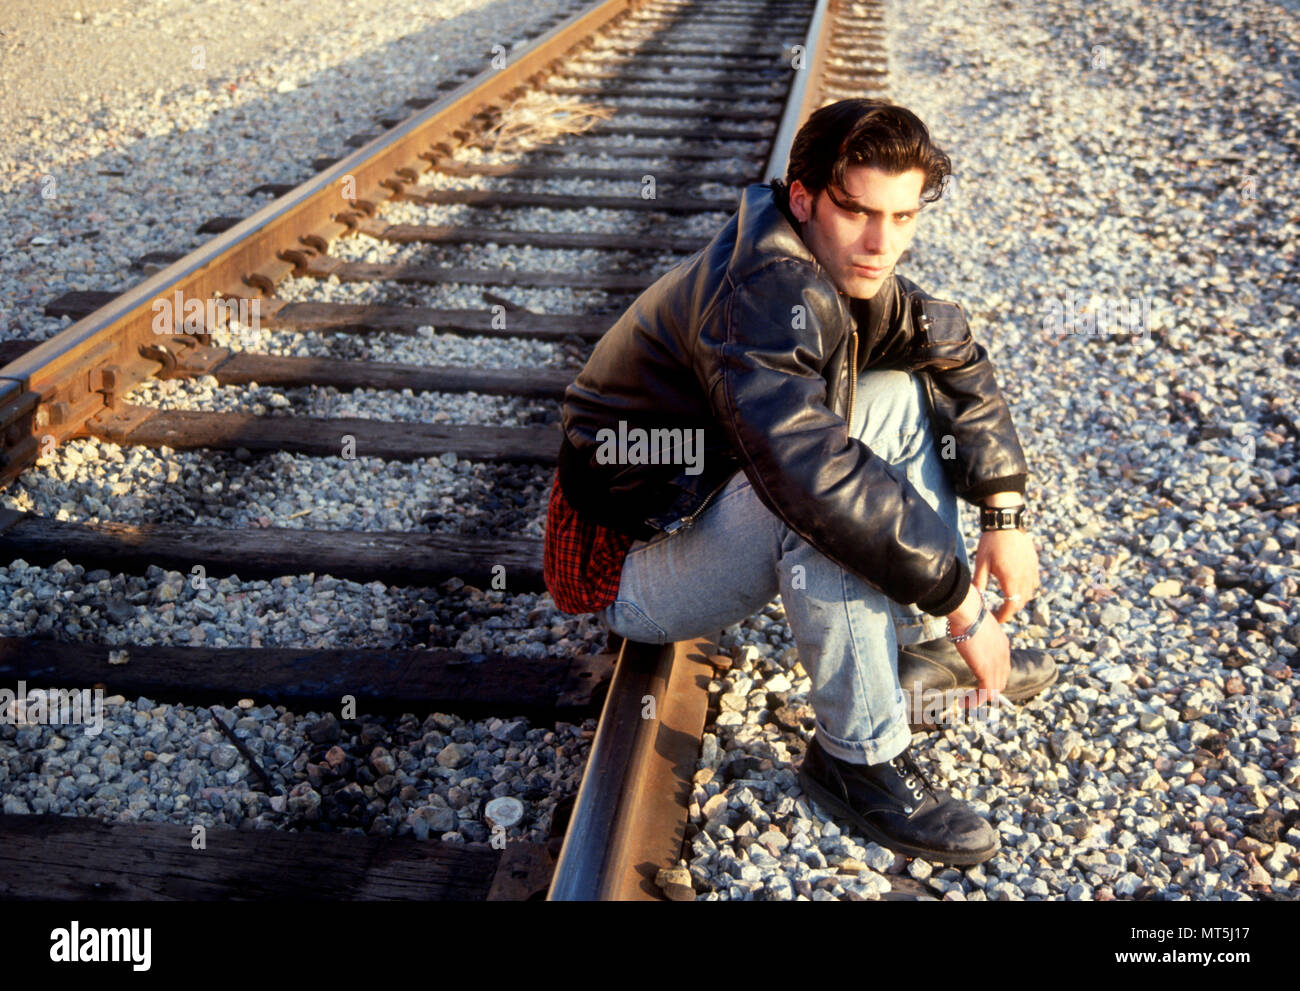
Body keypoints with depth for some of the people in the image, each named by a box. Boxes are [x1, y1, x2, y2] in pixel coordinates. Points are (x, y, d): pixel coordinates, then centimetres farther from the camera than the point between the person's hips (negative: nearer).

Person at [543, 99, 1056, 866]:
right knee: (830, 505, -34)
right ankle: (859, 757, -16)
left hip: (705, 508, 9)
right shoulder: (766, 294, -30)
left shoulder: (839, 269, -2)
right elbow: (813, 472, -42)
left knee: (900, 393, 4)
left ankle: (926, 649, 7)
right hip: (629, 567, -9)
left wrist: (1008, 511, -2)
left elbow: (958, 358, 9)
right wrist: (962, 601, -33)